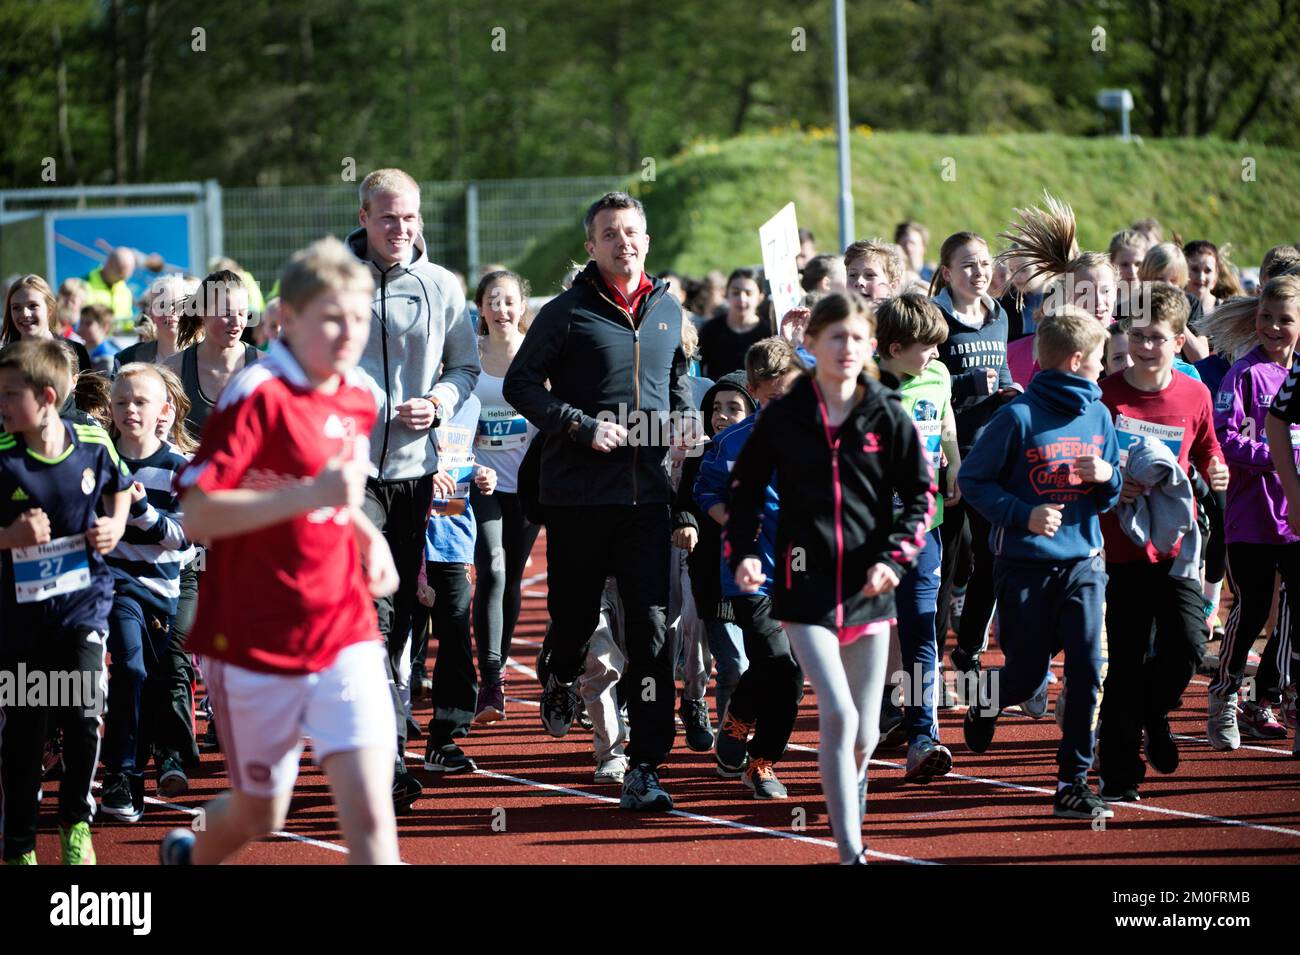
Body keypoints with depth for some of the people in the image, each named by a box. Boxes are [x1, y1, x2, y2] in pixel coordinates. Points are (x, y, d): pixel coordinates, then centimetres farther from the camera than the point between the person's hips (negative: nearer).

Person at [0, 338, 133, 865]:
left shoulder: (94, 444, -6)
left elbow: (119, 489, 15)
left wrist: (114, 526, -2)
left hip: (83, 598, 1)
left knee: (83, 712, -9)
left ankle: (76, 822, 15)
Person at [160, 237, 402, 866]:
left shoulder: (359, 399, 7)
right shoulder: (256, 396, -15)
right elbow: (197, 514, -22)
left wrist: (367, 535, 5)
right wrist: (310, 494, -30)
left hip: (346, 636, 4)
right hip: (255, 643, -4)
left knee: (369, 814, -11)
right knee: (259, 814, 11)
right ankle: (190, 857, 45)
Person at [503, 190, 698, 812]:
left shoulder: (668, 311, 12)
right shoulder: (568, 313, -3)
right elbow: (520, 383, -4)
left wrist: (686, 414, 9)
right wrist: (581, 427, -14)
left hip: (648, 494, 3)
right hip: (579, 495, -3)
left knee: (651, 627, -6)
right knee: (576, 614, 8)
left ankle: (645, 767, -6)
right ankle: (560, 674, 45)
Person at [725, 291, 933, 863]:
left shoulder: (888, 419, 2)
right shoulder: (783, 418, 1)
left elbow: (921, 496, 6)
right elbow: (745, 489, 8)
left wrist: (893, 558, -8)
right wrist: (742, 553, -6)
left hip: (869, 590, 2)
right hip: (805, 587, -2)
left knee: (865, 733, 8)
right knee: (838, 714, -17)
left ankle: (849, 791, 43)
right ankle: (850, 853, -13)